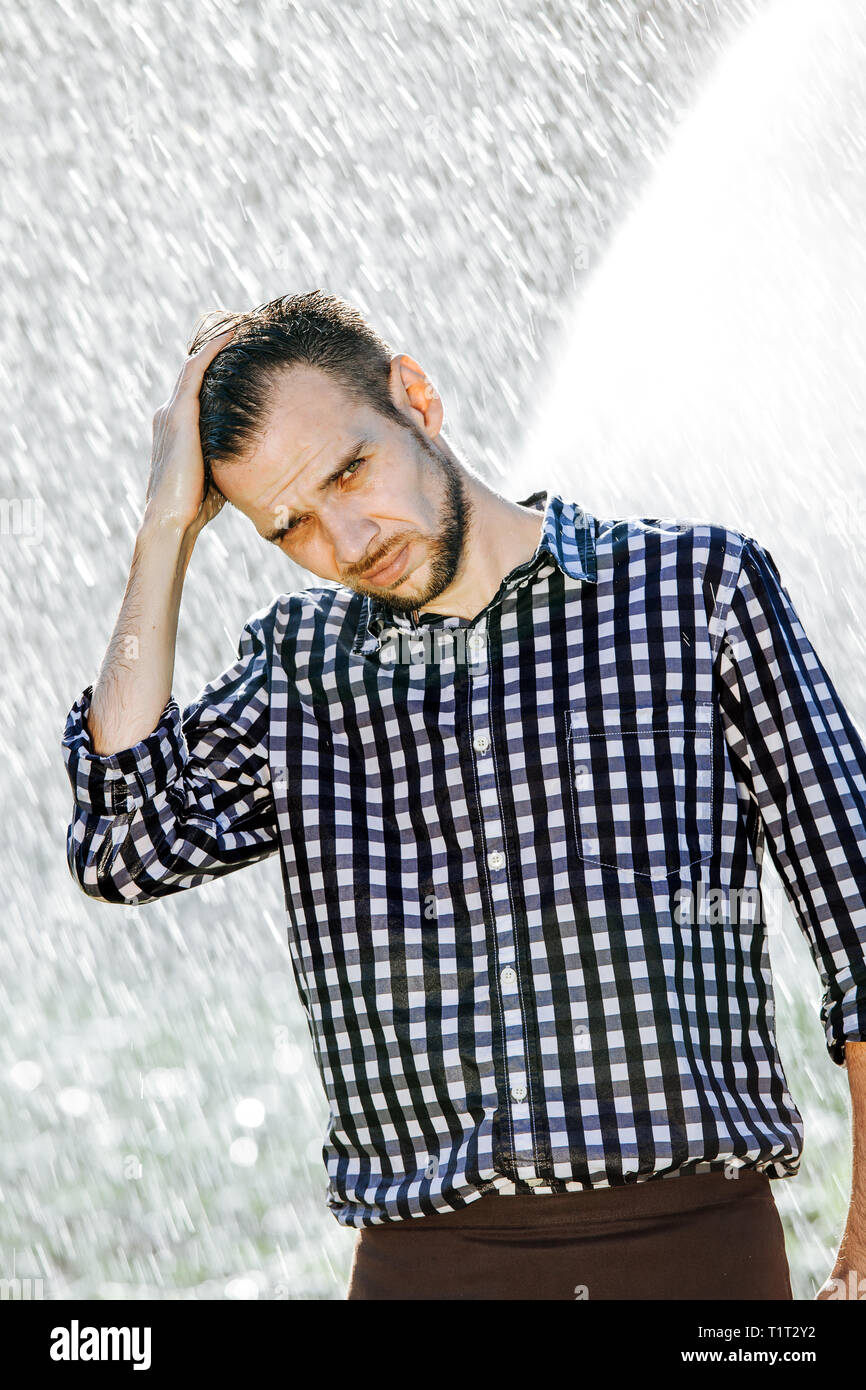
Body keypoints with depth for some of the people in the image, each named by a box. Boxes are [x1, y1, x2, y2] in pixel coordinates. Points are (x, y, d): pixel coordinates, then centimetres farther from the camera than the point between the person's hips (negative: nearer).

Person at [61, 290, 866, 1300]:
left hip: (694, 1242, -2)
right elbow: (126, 847, -4)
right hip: (424, 1257, 2)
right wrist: (168, 528, 1)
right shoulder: (296, 661, 12)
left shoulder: (699, 584, 4)